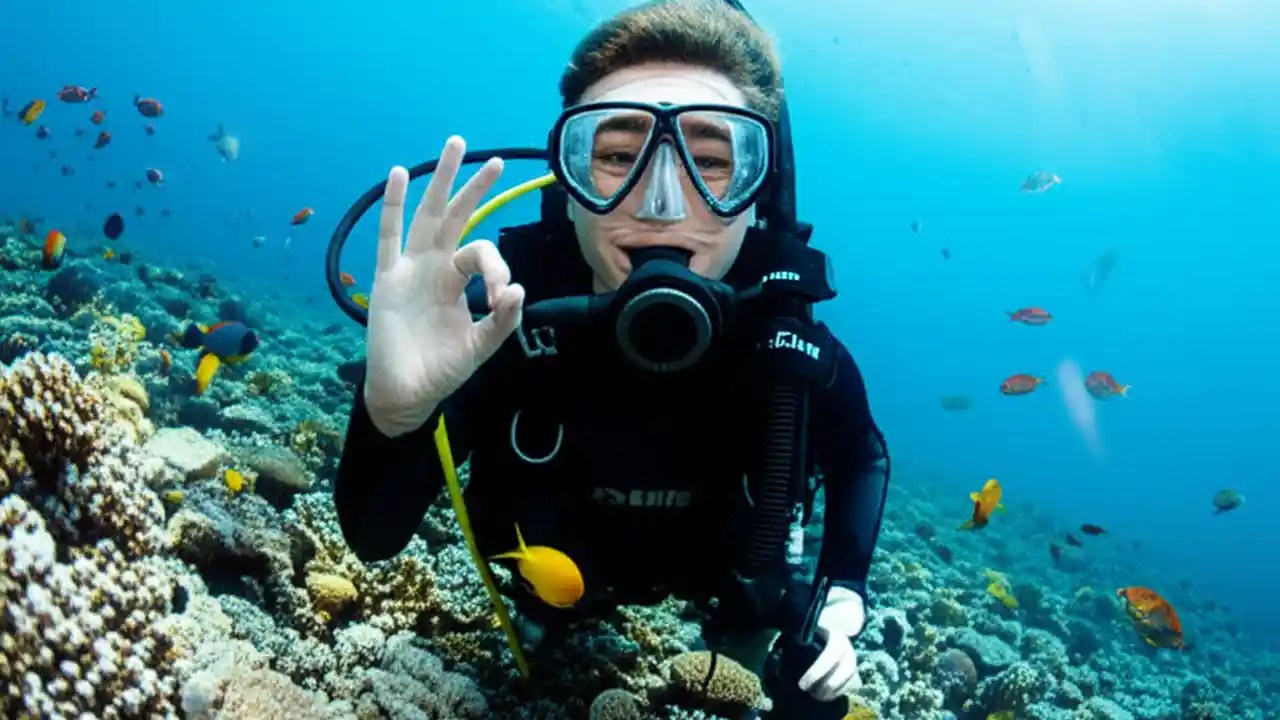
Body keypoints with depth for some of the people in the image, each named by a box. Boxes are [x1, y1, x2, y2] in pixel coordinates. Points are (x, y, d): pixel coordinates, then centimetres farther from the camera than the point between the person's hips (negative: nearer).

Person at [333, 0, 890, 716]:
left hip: (728, 590, 1)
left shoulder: (797, 353, -33)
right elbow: (374, 538, -36)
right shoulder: (499, 318, -37)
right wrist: (395, 411, -57)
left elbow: (864, 459, -7)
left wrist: (843, 605, -18)